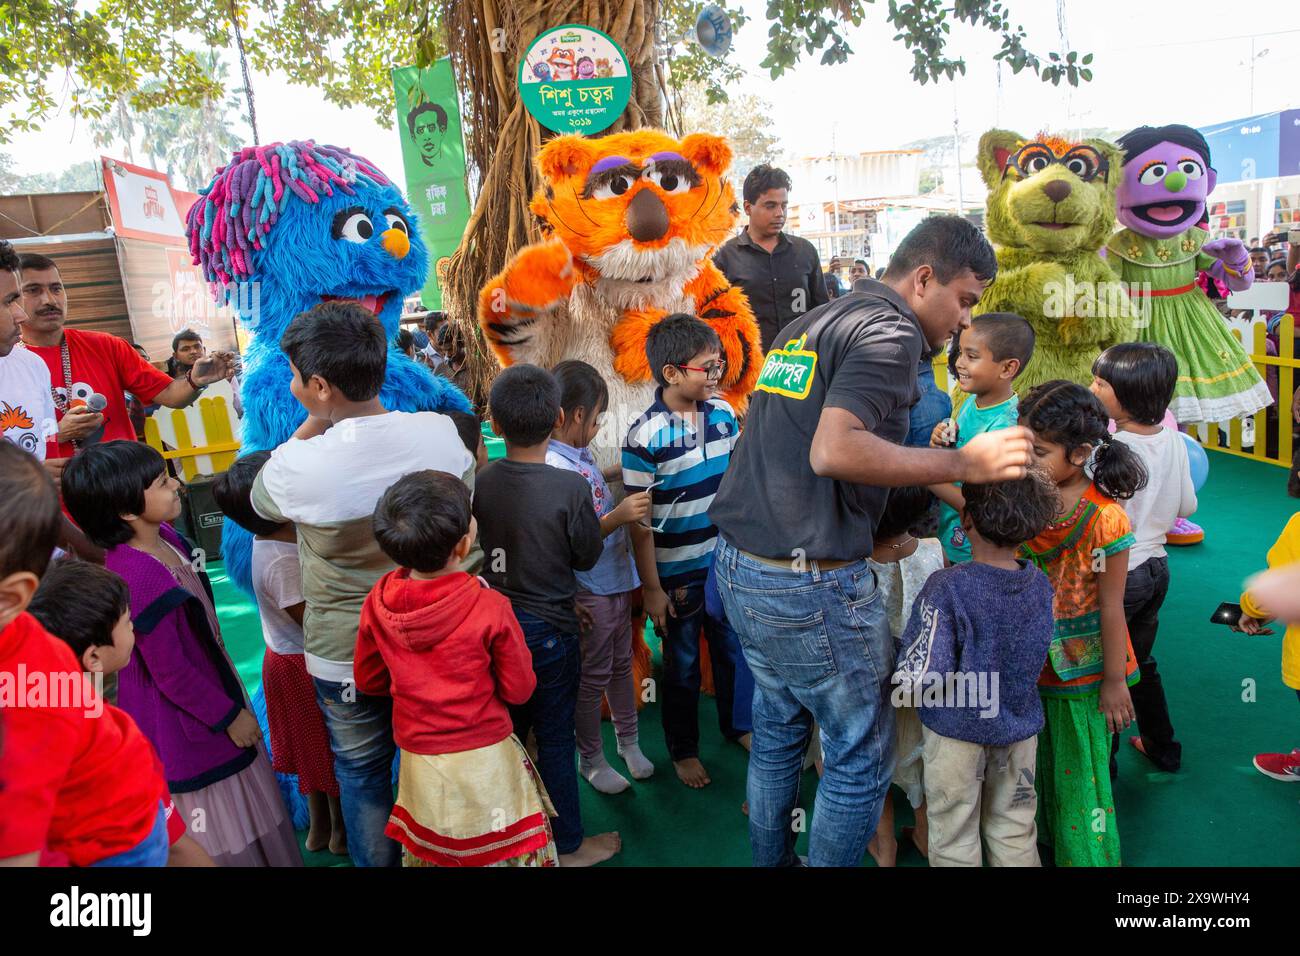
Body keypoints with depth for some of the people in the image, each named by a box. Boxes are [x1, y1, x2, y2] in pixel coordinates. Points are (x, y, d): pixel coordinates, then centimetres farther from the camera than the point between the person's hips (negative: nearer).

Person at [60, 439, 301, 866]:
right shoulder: (139, 578, -32)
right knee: (218, 841, 13)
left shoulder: (164, 538, -4)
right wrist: (229, 715, -13)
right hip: (185, 722, -9)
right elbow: (170, 672, -24)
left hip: (213, 684, 9)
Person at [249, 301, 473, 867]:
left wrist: (314, 422, -5)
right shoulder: (442, 432, -16)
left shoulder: (299, 466, -26)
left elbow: (261, 500, -1)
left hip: (344, 656, -3)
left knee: (362, 776, 21)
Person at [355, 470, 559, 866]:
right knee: (501, 856, 15)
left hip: (418, 761, 4)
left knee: (431, 854, 24)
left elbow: (368, 681, 4)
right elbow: (519, 689, -10)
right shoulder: (490, 608, -22)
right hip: (483, 762, -3)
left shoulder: (378, 602, -11)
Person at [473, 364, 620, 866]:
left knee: (507, 730, 21)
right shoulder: (571, 487, -21)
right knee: (555, 737, 10)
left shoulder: (481, 482, -8)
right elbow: (588, 556, -8)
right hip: (548, 629, -4)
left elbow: (486, 547, 5)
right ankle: (568, 845, 27)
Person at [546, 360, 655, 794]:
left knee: (621, 664, 22)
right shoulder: (554, 468, -23)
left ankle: (628, 741, 41)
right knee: (592, 676, 8)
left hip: (617, 580, 9)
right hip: (589, 591, -9)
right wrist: (618, 516, -30)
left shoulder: (581, 455, 6)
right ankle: (591, 758, 28)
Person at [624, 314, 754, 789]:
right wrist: (651, 588, -12)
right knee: (683, 666, 14)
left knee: (734, 649, 21)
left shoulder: (723, 412, -4)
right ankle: (683, 748, 36)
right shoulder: (645, 437, -21)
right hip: (677, 573, -4)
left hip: (726, 563, 5)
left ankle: (739, 723, 46)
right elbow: (639, 522, -16)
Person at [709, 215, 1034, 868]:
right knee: (862, 753, 9)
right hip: (811, 585, -9)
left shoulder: (806, 325, 16)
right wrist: (962, 463, -19)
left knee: (777, 732, 23)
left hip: (739, 564, 9)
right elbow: (834, 451, -26)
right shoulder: (891, 331, -11)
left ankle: (770, 860, 39)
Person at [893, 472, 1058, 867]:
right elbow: (1037, 658, 7)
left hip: (957, 731, -4)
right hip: (1019, 728, 5)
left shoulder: (947, 588, -27)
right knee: (1015, 832, 23)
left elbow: (919, 680, -29)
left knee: (955, 839, 15)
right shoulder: (1041, 584, -9)